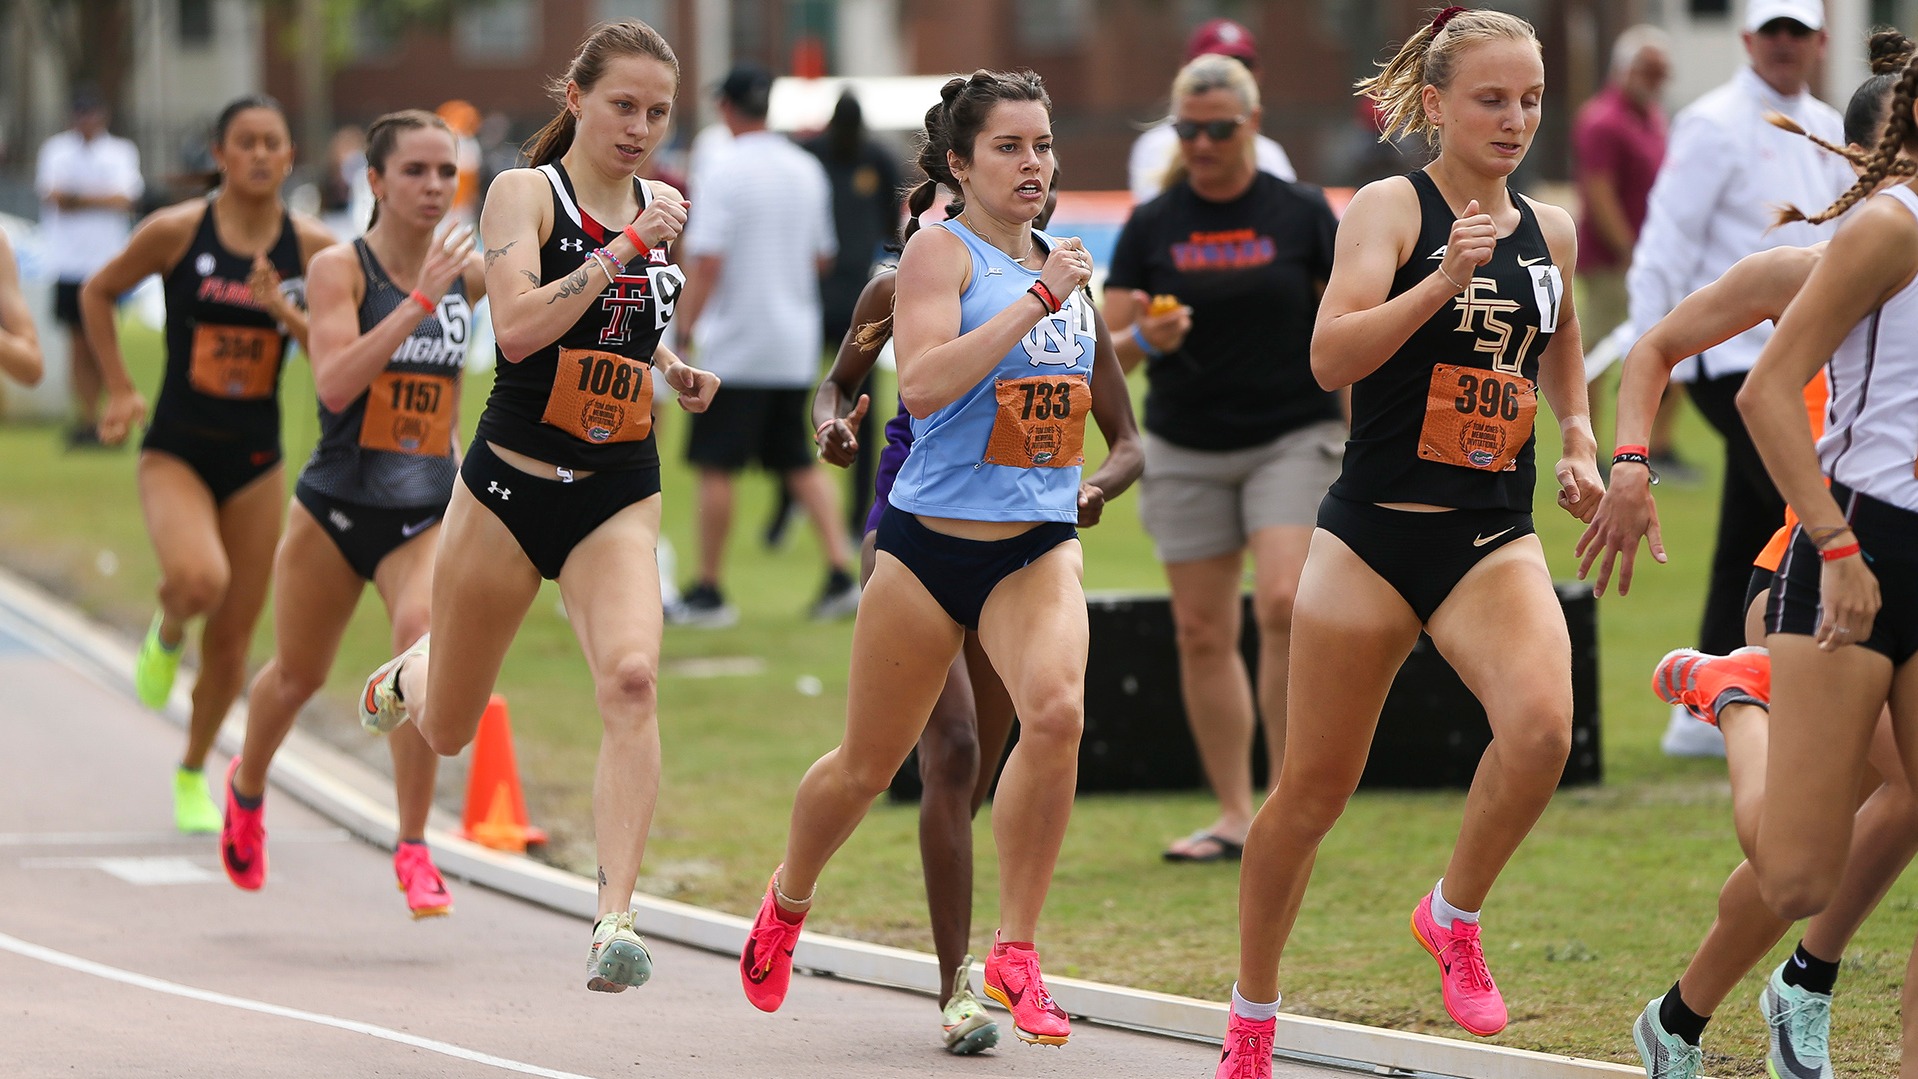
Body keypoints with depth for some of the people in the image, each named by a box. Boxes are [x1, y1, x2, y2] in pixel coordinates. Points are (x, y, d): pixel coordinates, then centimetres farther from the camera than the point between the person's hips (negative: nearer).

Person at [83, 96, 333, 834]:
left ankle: (193, 773, 32)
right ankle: (166, 635, 6)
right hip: (176, 449, -3)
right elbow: (98, 292, 7)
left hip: (256, 459, 3)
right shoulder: (176, 232, -8)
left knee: (232, 641, 7)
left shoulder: (312, 247, -2)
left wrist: (285, 312, -20)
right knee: (200, 580, -32)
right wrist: (119, 391, 1)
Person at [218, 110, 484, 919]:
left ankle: (414, 848, -16)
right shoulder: (339, 268, -12)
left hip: (429, 510, 2)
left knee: (425, 641, -25)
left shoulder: (469, 274, 1)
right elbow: (334, 383, -26)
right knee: (299, 674, 15)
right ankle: (247, 786, 49)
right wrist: (419, 301, -31)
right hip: (337, 506, -2)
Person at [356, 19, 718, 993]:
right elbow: (518, 325, -25)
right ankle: (408, 676, 52)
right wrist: (625, 247, -25)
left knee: (631, 676, -26)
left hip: (618, 493, 3)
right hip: (512, 481, -3)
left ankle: (615, 918, -29)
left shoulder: (658, 208, 9)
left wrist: (673, 374, 11)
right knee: (445, 732, 13)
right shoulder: (526, 192, -8)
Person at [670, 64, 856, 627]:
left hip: (736, 346, -6)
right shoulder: (807, 170, 7)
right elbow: (821, 257, 15)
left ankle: (707, 592, 3)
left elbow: (707, 262, -19)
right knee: (798, 461, 13)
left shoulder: (723, 171, -13)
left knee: (716, 466, 0)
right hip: (796, 345, 6)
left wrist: (686, 326, -13)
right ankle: (841, 574, 2)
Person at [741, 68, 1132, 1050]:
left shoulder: (1059, 263, 10)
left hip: (1039, 542, 4)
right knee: (868, 764, 9)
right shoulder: (940, 249, -8)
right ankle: (787, 902, 41)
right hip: (932, 537, -4)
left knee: (1055, 710, -25)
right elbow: (923, 382, -25)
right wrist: (1037, 302, -24)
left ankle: (1014, 953, -14)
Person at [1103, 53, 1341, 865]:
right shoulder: (1150, 227, 3)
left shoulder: (1302, 215, -1)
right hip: (1186, 452, 3)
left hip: (1294, 438, -3)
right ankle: (1234, 814, 12)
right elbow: (1110, 351, 3)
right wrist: (1146, 340, -20)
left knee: (1283, 604, -19)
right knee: (1202, 631, 3)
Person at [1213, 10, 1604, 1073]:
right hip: (1374, 534, -3)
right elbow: (1331, 356, -19)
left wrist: (1578, 441, 16)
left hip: (1495, 538, 3)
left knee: (1541, 725, -26)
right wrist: (1443, 281, -29)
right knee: (1313, 791, 4)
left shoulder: (1549, 230, 9)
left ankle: (1454, 916, -1)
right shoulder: (1391, 208, -6)